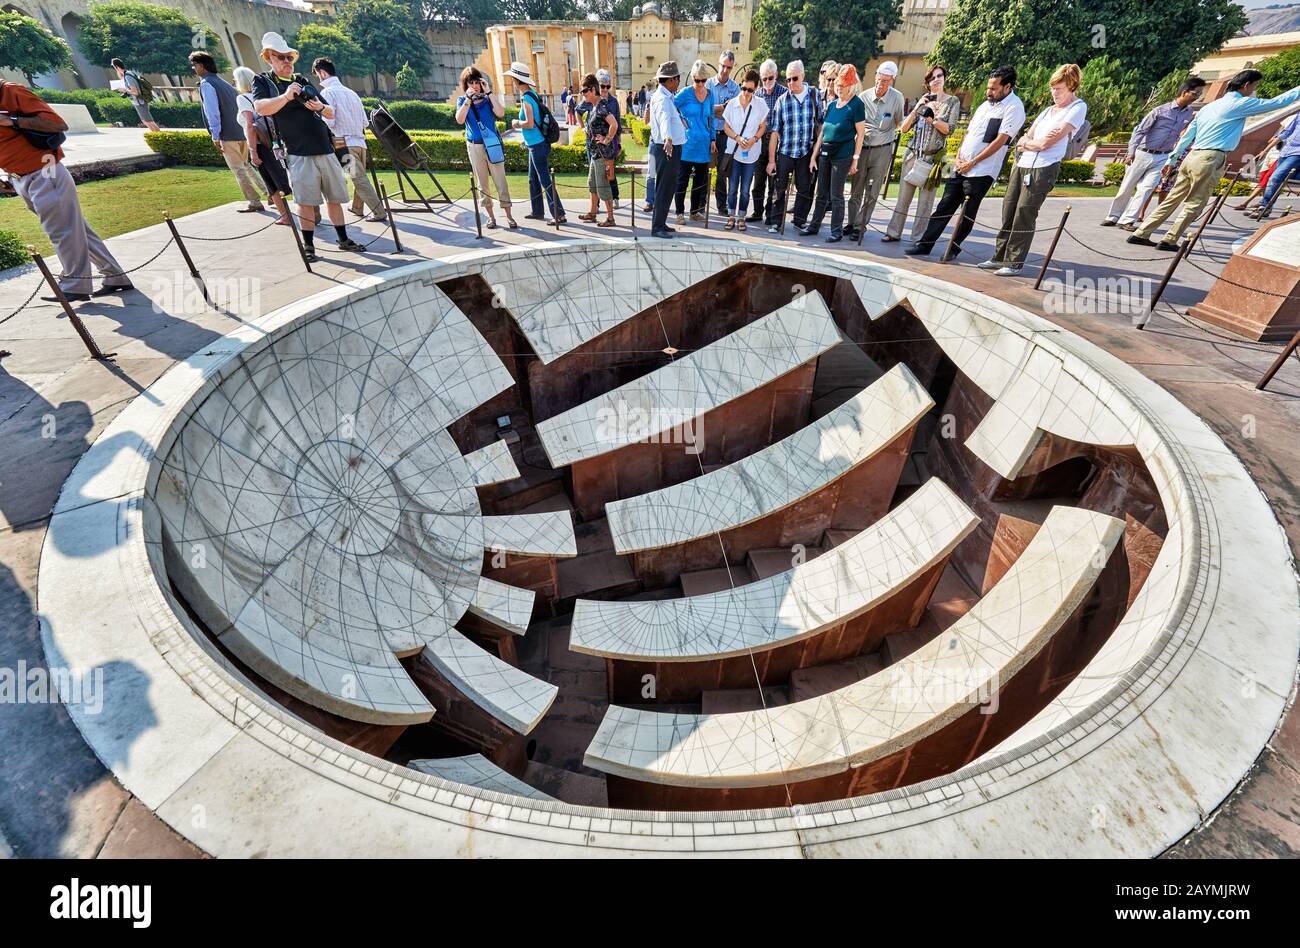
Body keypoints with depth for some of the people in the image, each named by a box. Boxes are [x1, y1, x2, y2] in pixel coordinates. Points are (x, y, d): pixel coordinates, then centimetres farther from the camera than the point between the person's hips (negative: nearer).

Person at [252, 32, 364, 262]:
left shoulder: (304, 81, 22)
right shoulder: (263, 82, 7)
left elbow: (331, 113, 21)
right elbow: (260, 108, -12)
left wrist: (320, 107, -2)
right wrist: (285, 96, -25)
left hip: (325, 150, 5)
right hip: (299, 154, -5)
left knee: (334, 198, 7)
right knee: (306, 201, -8)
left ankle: (344, 240, 15)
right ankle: (308, 246, -1)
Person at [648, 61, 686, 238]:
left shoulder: (668, 97, 14)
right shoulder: (662, 99, -18)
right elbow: (664, 119, -38)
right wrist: (668, 139, -53)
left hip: (672, 147, 10)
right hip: (666, 148, -10)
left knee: (668, 188, 15)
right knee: (664, 189, -9)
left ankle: (660, 223, 23)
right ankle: (657, 228, -6)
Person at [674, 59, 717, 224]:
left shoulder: (710, 94, 10)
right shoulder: (685, 93, -4)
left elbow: (711, 118, 17)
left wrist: (712, 139, 10)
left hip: (704, 144, 5)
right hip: (687, 144, -5)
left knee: (701, 180, 9)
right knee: (682, 179, -3)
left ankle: (695, 211, 19)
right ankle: (680, 212, 5)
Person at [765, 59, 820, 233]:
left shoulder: (815, 95, 3)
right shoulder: (782, 100, 1)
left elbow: (820, 123, 8)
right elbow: (774, 132, -2)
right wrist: (771, 159, -7)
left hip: (807, 152, 1)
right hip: (785, 152, -1)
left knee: (805, 188, 7)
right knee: (779, 189, 0)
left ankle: (799, 220, 20)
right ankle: (775, 222, 10)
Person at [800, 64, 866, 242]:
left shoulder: (856, 105, -6)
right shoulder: (832, 104, 12)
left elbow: (860, 134, -6)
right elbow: (822, 131, 14)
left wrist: (855, 159, -11)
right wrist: (814, 156, 10)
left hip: (842, 155, -6)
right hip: (825, 152, 6)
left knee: (836, 195, -2)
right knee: (821, 193, 11)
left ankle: (837, 231, 8)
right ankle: (814, 225, 22)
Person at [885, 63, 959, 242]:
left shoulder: (953, 101, 6)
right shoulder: (923, 101, 14)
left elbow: (949, 129, -5)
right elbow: (903, 128, 6)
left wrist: (931, 118, -13)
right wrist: (916, 108, -6)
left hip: (933, 157, -3)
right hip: (913, 154, 3)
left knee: (925, 200, -3)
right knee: (903, 196, 3)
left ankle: (919, 238, 0)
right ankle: (894, 232, 10)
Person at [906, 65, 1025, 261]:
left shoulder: (1014, 107, -7)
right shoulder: (986, 103, 18)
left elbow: (1000, 140, -14)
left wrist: (972, 162, -14)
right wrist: (958, 157, 4)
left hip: (981, 171, -7)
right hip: (962, 167, 7)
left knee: (967, 213, -2)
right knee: (944, 206, 3)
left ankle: (954, 248, 7)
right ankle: (925, 244, 5)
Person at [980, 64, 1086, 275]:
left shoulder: (1078, 107, 1)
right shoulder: (1048, 110, 24)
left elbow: (1048, 142, -10)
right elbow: (1022, 142, 16)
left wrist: (1026, 142, 5)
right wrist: (1036, 142, -4)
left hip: (1044, 168, -7)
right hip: (1022, 165, 7)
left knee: (1024, 214, -11)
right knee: (1008, 211, 2)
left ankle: (1014, 263, -9)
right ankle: (1000, 257, 7)